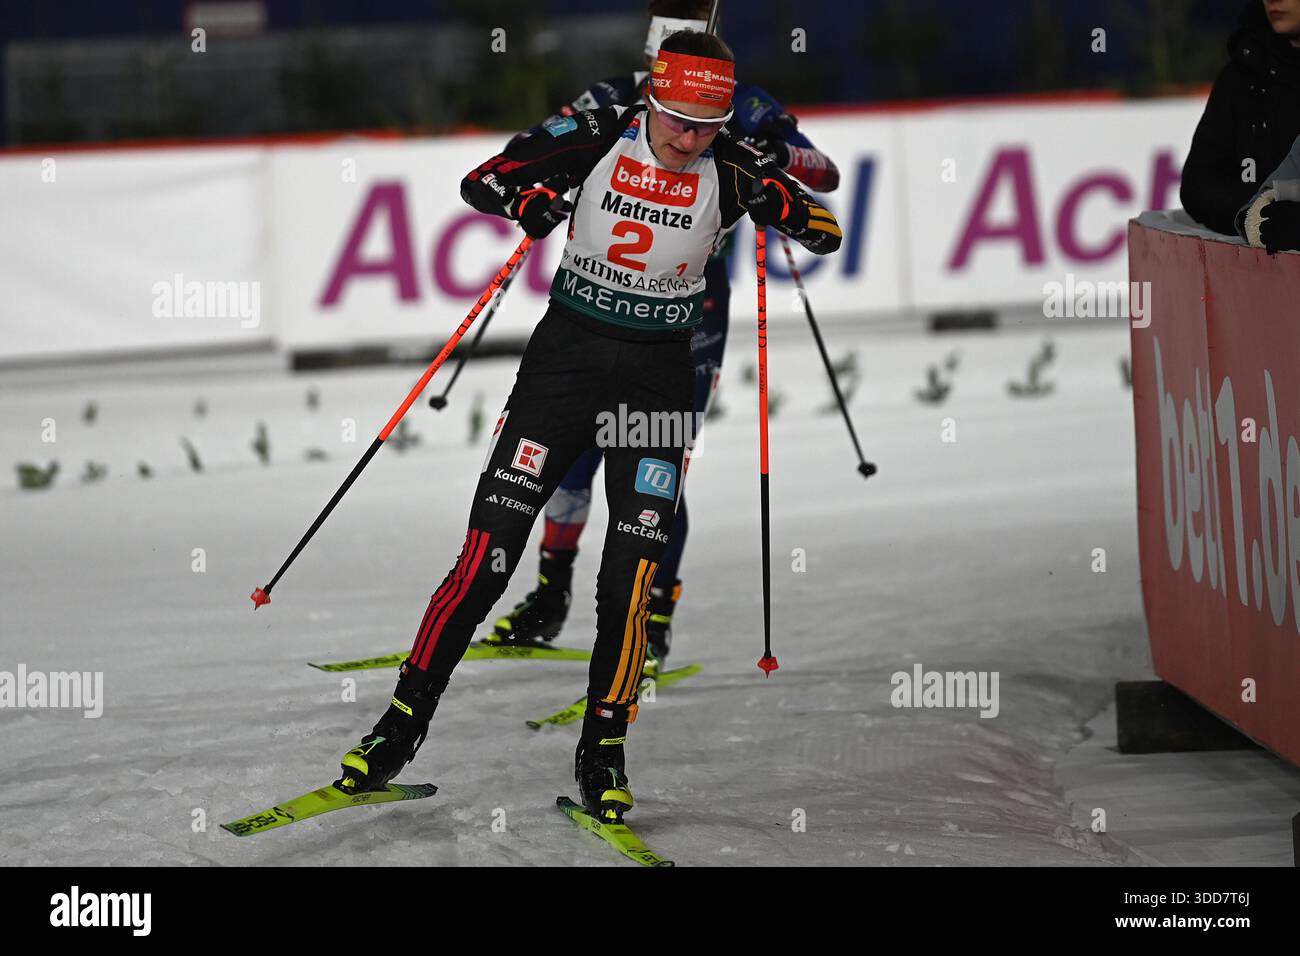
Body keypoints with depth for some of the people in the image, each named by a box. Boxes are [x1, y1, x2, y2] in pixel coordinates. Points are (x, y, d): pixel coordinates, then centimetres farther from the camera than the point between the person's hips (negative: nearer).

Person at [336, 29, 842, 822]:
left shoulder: (730, 170, -6)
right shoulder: (597, 137, -8)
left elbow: (828, 234, -6)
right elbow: (479, 181, -4)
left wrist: (776, 199, -25)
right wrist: (525, 200, -25)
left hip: (659, 374, 1)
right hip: (567, 350, -1)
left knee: (633, 570, -6)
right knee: (491, 547, -7)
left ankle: (603, 749, 7)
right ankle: (406, 719, 1)